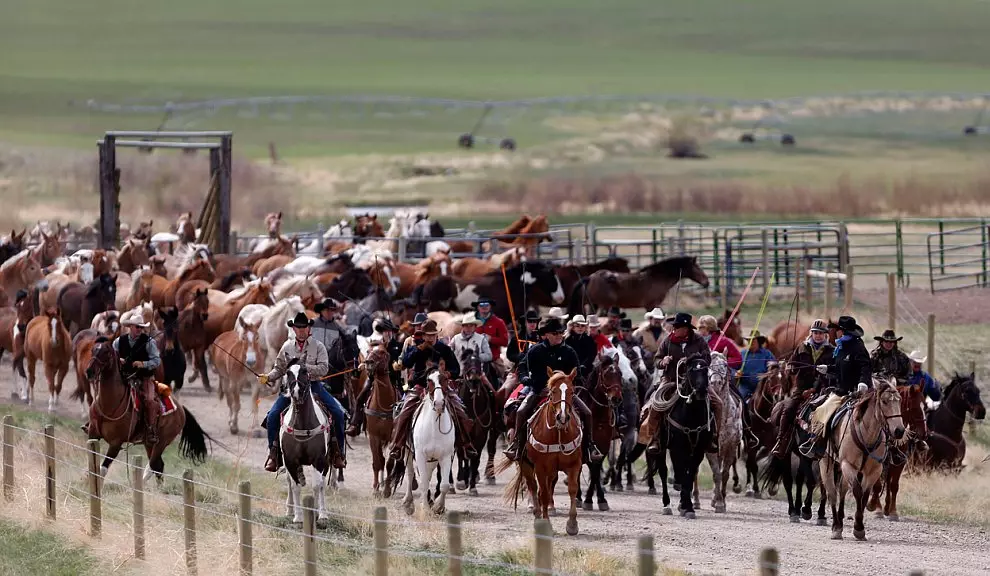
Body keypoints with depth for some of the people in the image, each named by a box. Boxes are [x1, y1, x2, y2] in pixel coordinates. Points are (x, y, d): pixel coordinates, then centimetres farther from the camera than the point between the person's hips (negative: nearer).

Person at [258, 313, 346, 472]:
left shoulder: (318, 346, -1)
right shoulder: (287, 347, 6)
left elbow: (324, 368, -11)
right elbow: (279, 368, 11)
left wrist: (305, 367, -25)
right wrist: (268, 377, -9)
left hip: (313, 386, -1)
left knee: (338, 413, -15)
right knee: (272, 416, -16)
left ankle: (338, 453, -1)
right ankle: (273, 454, -3)